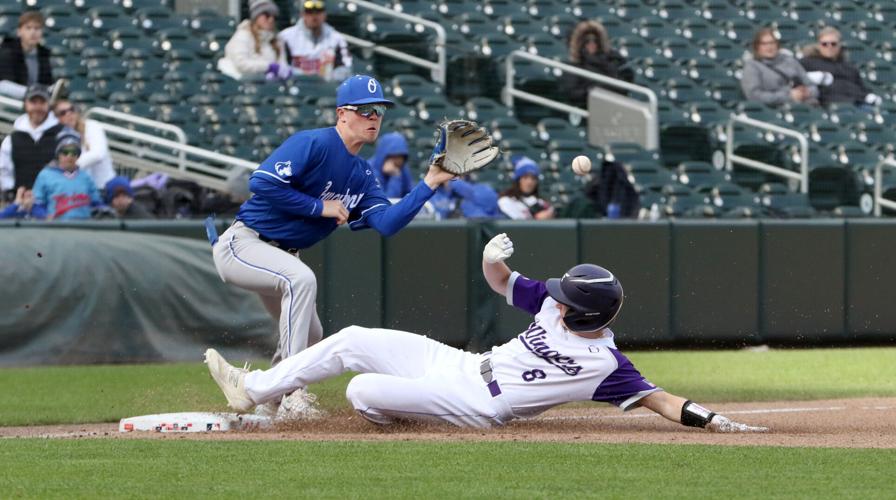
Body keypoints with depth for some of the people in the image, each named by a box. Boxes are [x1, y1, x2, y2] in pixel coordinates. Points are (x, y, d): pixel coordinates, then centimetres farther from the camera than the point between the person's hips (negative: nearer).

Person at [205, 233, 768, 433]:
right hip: (455, 361, 7)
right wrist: (493, 257, -16)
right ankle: (255, 389, 19)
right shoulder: (553, 300, -3)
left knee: (361, 392, -15)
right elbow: (500, 281, 7)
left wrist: (709, 419, -38)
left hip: (472, 408, -7)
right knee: (352, 340, 5)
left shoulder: (605, 364, -22)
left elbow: (659, 399, -23)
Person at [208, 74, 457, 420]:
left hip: (281, 255, 10)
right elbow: (262, 182, -30)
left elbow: (387, 223, -9)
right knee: (301, 278, -35)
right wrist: (320, 206, -23)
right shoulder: (312, 144, -19)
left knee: (311, 337, 17)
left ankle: (269, 404, 39)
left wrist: (429, 183, -16)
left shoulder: (363, 175, 7)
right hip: (243, 244, -10)